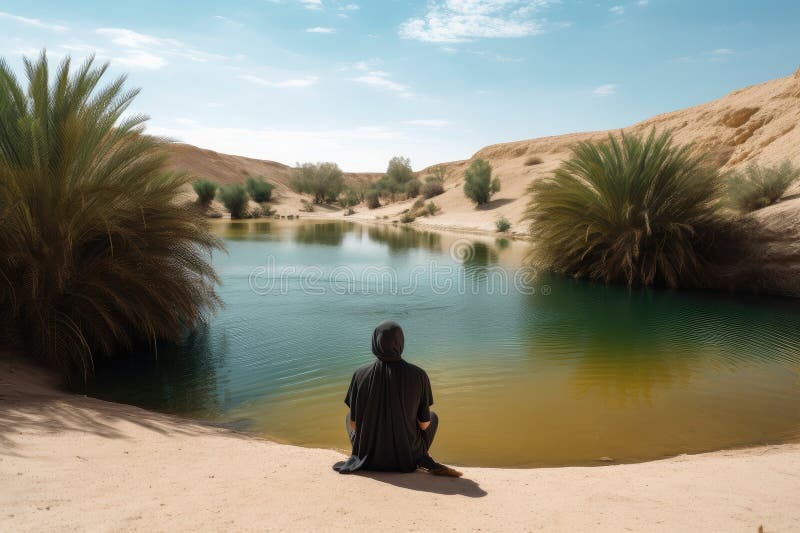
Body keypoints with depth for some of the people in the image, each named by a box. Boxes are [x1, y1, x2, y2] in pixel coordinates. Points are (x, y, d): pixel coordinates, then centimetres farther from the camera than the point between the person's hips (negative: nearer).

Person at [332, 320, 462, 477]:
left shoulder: (361, 374, -16)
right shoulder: (418, 375, -18)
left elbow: (354, 422, -8)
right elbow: (424, 424, -10)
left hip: (369, 456, 0)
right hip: (407, 456, 0)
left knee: (348, 416, 31)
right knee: (433, 417, 29)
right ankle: (423, 459, 13)